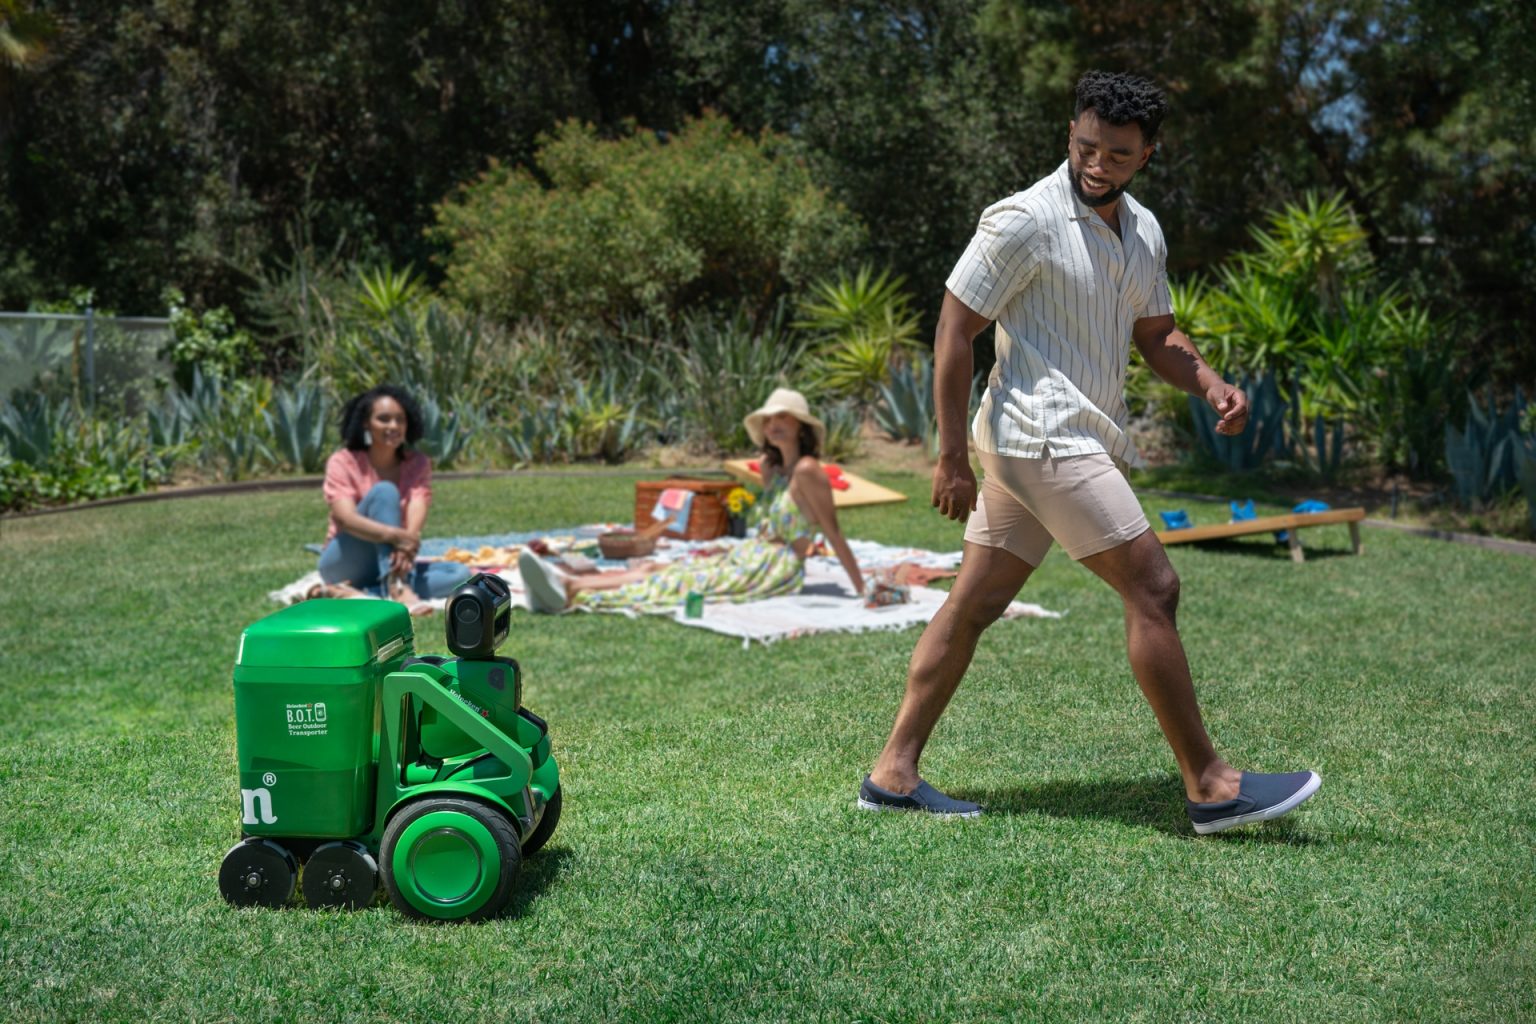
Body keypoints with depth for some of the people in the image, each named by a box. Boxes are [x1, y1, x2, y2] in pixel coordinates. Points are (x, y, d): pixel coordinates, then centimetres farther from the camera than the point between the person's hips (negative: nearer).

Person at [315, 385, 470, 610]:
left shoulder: (417, 464, 1)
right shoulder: (343, 461, -9)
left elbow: (415, 519, -17)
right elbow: (346, 518, -26)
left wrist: (405, 547, -41)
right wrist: (396, 536, -44)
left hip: (391, 565, 4)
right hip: (344, 565, -4)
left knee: (460, 575, -22)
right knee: (384, 491, -25)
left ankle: (356, 595, -34)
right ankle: (398, 590, -44)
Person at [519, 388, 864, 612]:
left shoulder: (807, 470, -11)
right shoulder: (769, 466, 14)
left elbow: (833, 534, -10)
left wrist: (862, 590, -8)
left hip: (774, 568, -8)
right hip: (748, 557, 8)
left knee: (675, 581, -22)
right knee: (654, 568, -10)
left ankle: (572, 594, -35)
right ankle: (567, 583, -26)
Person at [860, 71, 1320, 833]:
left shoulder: (1143, 231, 14)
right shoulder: (1024, 220, -10)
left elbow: (1156, 335, 23)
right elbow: (954, 330, -10)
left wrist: (1211, 385, 2)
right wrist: (952, 458, -13)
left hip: (1083, 440, 8)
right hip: (1041, 434, -8)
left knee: (975, 603, 8)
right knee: (1152, 589, -9)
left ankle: (893, 773, 14)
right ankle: (1208, 786, 0)